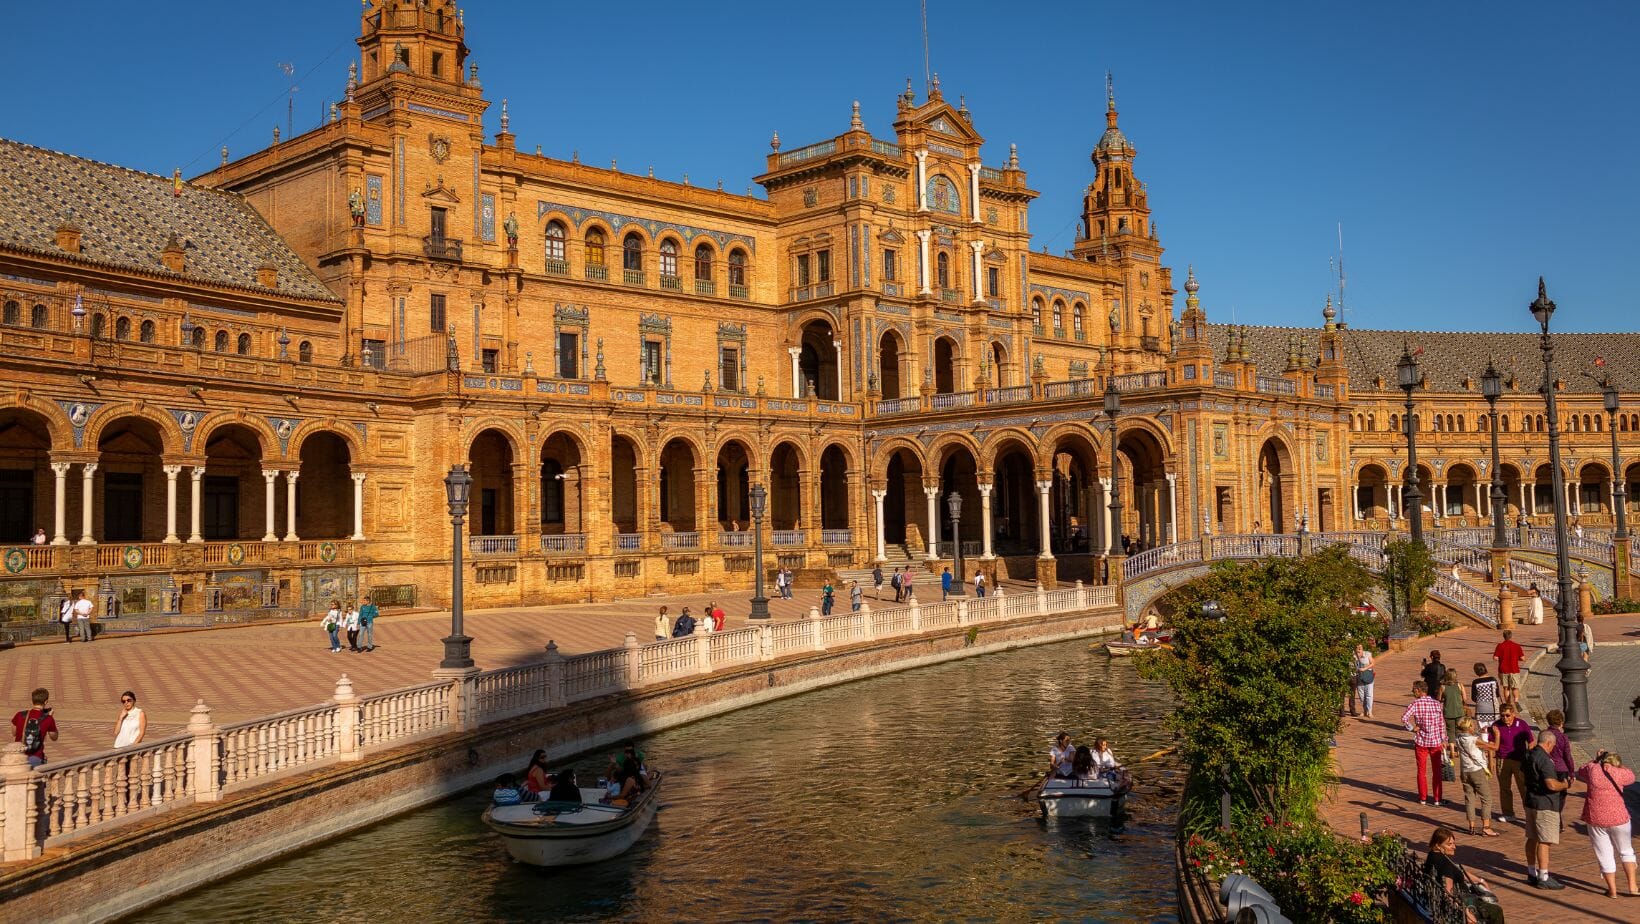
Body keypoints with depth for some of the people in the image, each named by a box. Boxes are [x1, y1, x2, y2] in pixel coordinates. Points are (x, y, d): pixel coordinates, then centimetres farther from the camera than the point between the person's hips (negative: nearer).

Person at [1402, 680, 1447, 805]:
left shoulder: (1415, 704, -10)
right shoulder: (1436, 704, -2)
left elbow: (1404, 718, -24)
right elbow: (1442, 724, 1)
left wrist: (1412, 728, -8)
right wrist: (1443, 740, 9)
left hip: (1421, 742, -2)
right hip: (1436, 742, 2)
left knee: (1422, 771, 11)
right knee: (1436, 771, 11)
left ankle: (1423, 798, 14)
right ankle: (1437, 798, 14)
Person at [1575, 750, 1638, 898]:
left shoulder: (1592, 769, -4)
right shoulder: (1618, 773, -6)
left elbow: (1581, 771, 19)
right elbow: (1631, 776, 16)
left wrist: (1596, 760, 25)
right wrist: (1616, 764, 26)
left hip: (1595, 819, 0)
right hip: (1618, 818, 0)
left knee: (1604, 855, 8)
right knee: (1626, 851, 20)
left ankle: (1612, 890, 13)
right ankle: (1632, 887, 18)